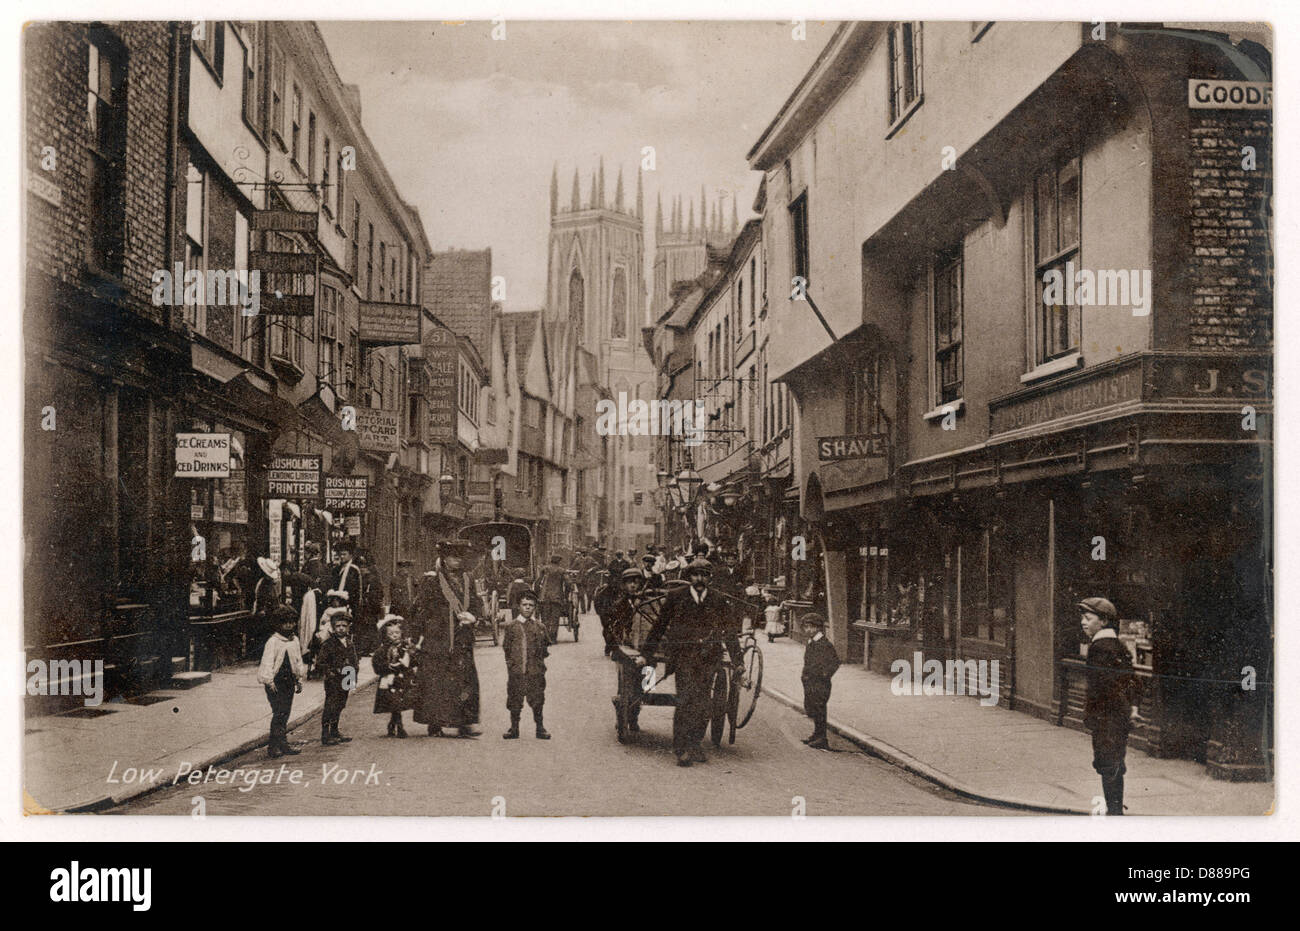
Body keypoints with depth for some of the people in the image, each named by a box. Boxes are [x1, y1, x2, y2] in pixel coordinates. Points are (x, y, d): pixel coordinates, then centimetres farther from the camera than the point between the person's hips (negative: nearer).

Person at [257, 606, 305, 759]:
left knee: (285, 712, 10)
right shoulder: (273, 641, -10)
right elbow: (267, 662, -14)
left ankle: (283, 743, 16)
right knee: (279, 713, -10)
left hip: (289, 681, 7)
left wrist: (299, 679, 20)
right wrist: (269, 681, -19)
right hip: (276, 682, -7)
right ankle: (274, 746, -7)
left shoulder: (294, 640, 12)